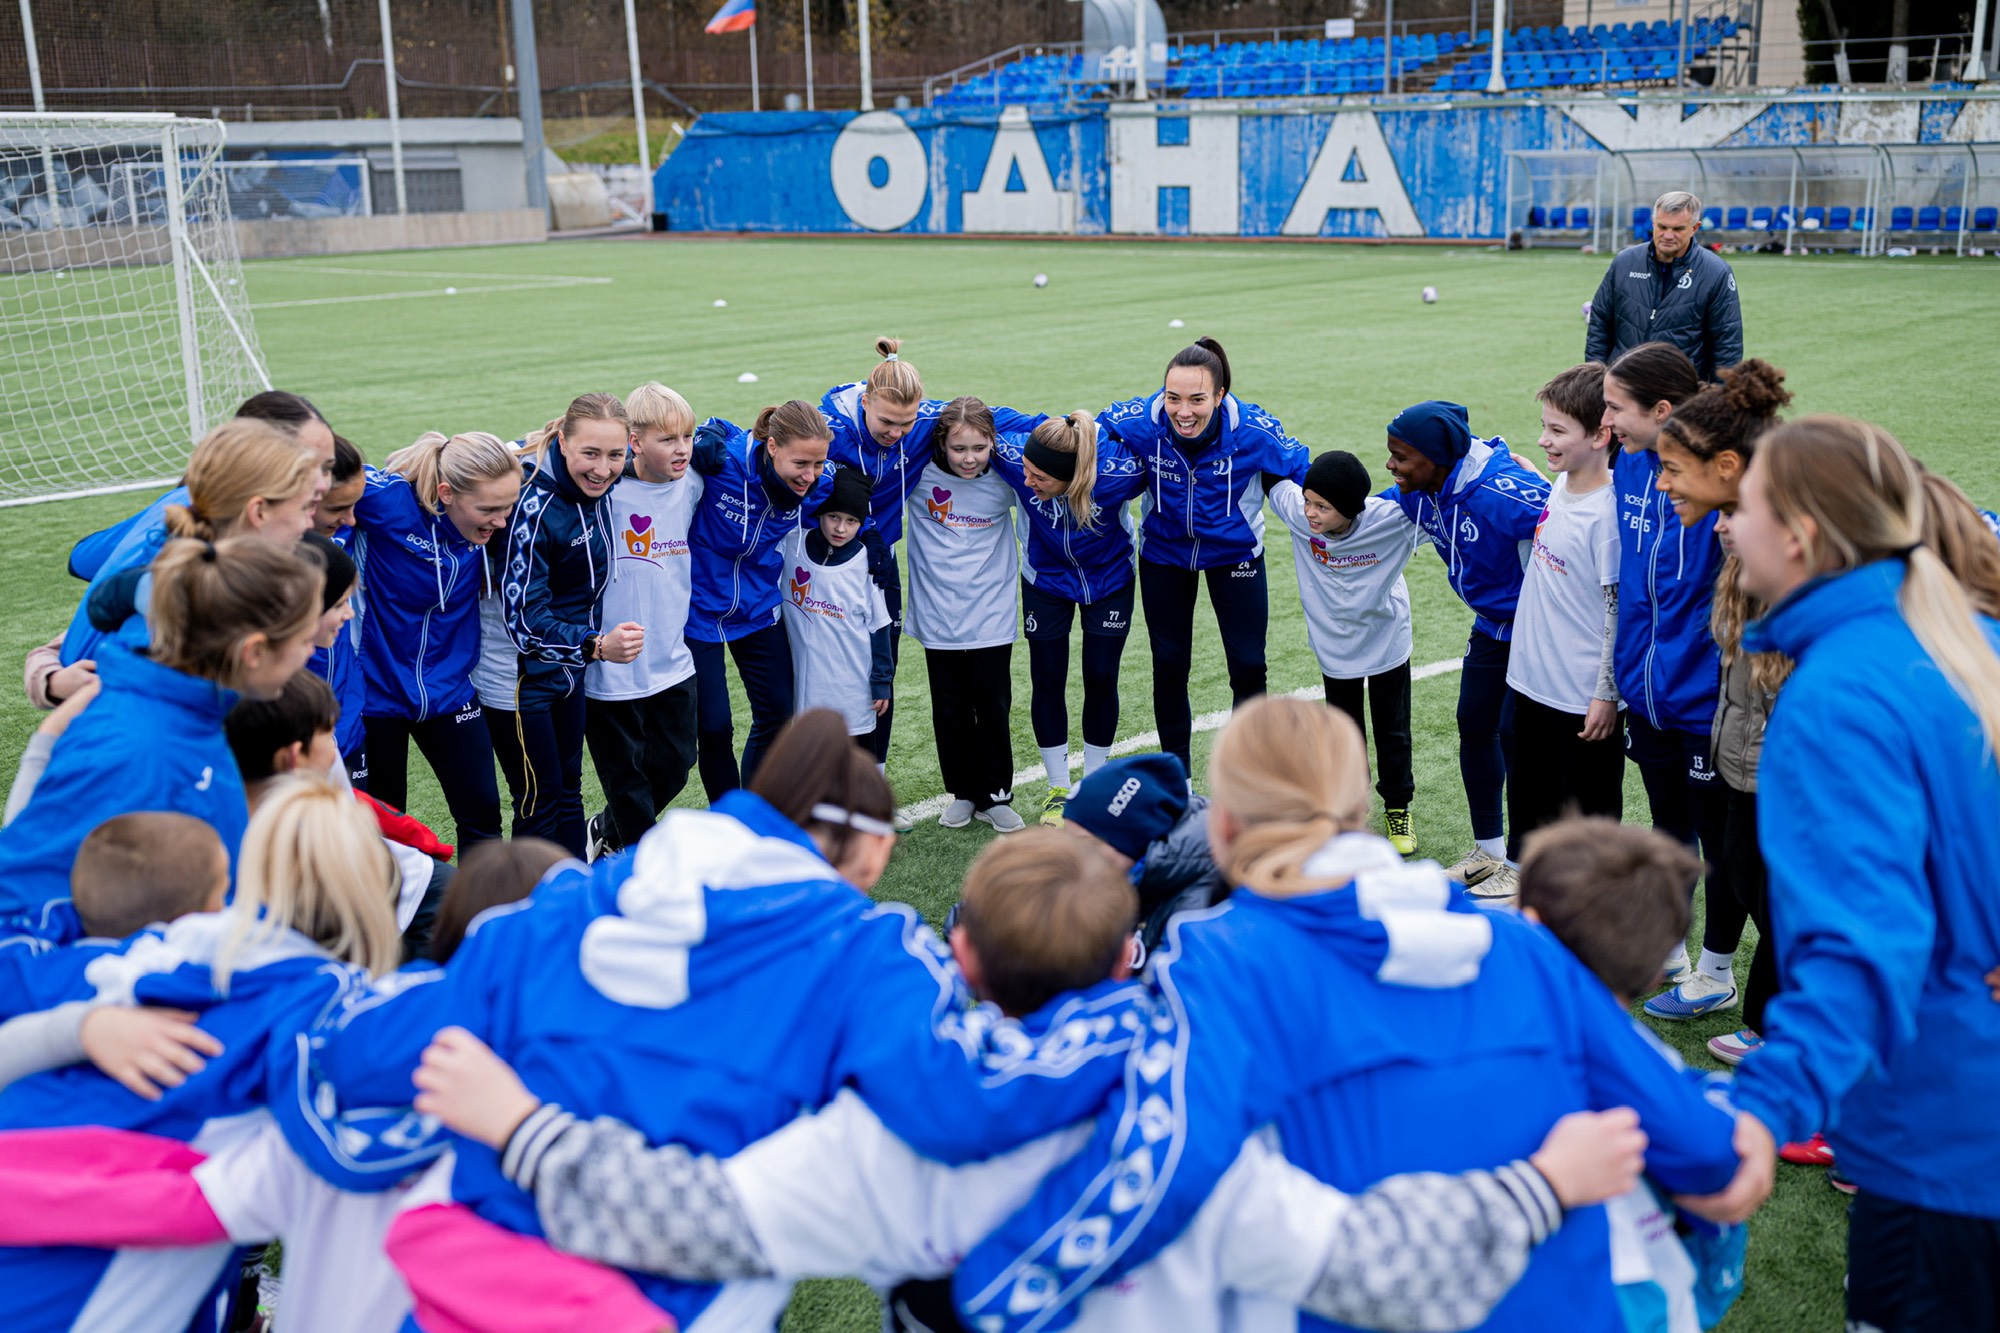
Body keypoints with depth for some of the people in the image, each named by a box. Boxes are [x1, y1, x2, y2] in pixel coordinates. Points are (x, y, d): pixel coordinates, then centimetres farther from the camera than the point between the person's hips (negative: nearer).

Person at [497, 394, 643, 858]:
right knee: (539, 802, 1)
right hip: (524, 674, -8)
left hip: (568, 667, 8)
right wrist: (596, 645, -42)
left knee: (569, 790, 17)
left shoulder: (596, 489, -7)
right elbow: (524, 618, -30)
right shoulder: (534, 504, -28)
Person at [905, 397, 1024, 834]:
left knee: (994, 709, 6)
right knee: (950, 710, 10)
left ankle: (995, 795, 21)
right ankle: (962, 793, 26)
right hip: (938, 618, 0)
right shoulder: (920, 474, -10)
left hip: (992, 617, 0)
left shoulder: (1005, 476, -7)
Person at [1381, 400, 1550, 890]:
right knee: (1474, 726, 12)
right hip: (1491, 625, 8)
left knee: (1515, 734, -5)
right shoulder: (1419, 493, -6)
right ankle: (1488, 850, 29)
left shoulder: (1504, 493, -33)